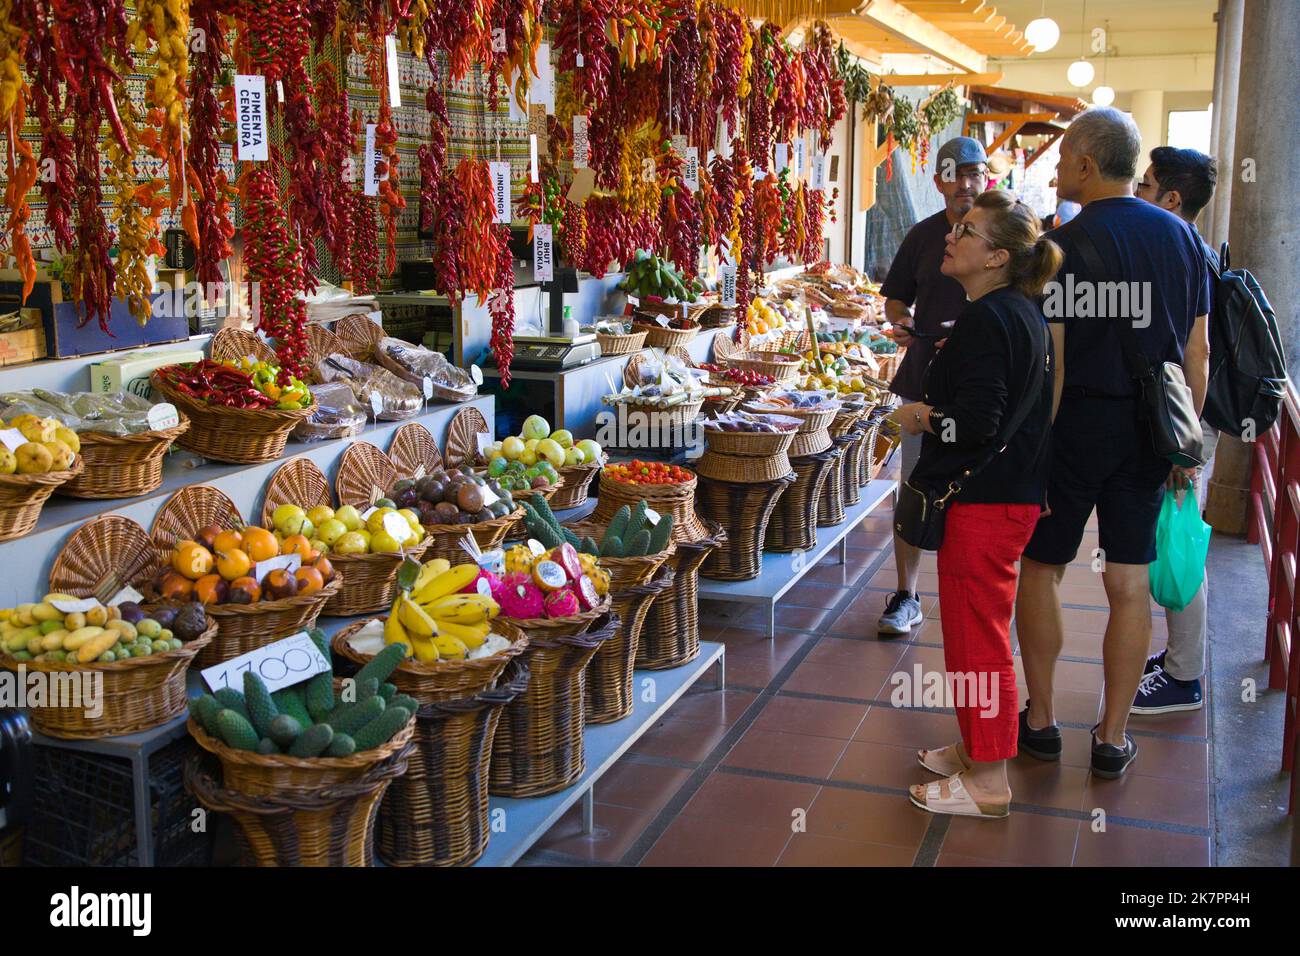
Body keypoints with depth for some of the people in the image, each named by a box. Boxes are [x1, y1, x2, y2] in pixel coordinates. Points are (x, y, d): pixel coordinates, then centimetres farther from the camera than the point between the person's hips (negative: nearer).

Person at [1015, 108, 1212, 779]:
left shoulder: (1062, 245, -11)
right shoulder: (1181, 238, 5)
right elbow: (1197, 355, 7)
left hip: (1073, 422, -4)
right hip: (1147, 431, 4)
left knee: (1041, 567, 11)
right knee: (1129, 582, 8)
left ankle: (1040, 721, 19)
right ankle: (1113, 738, 15)